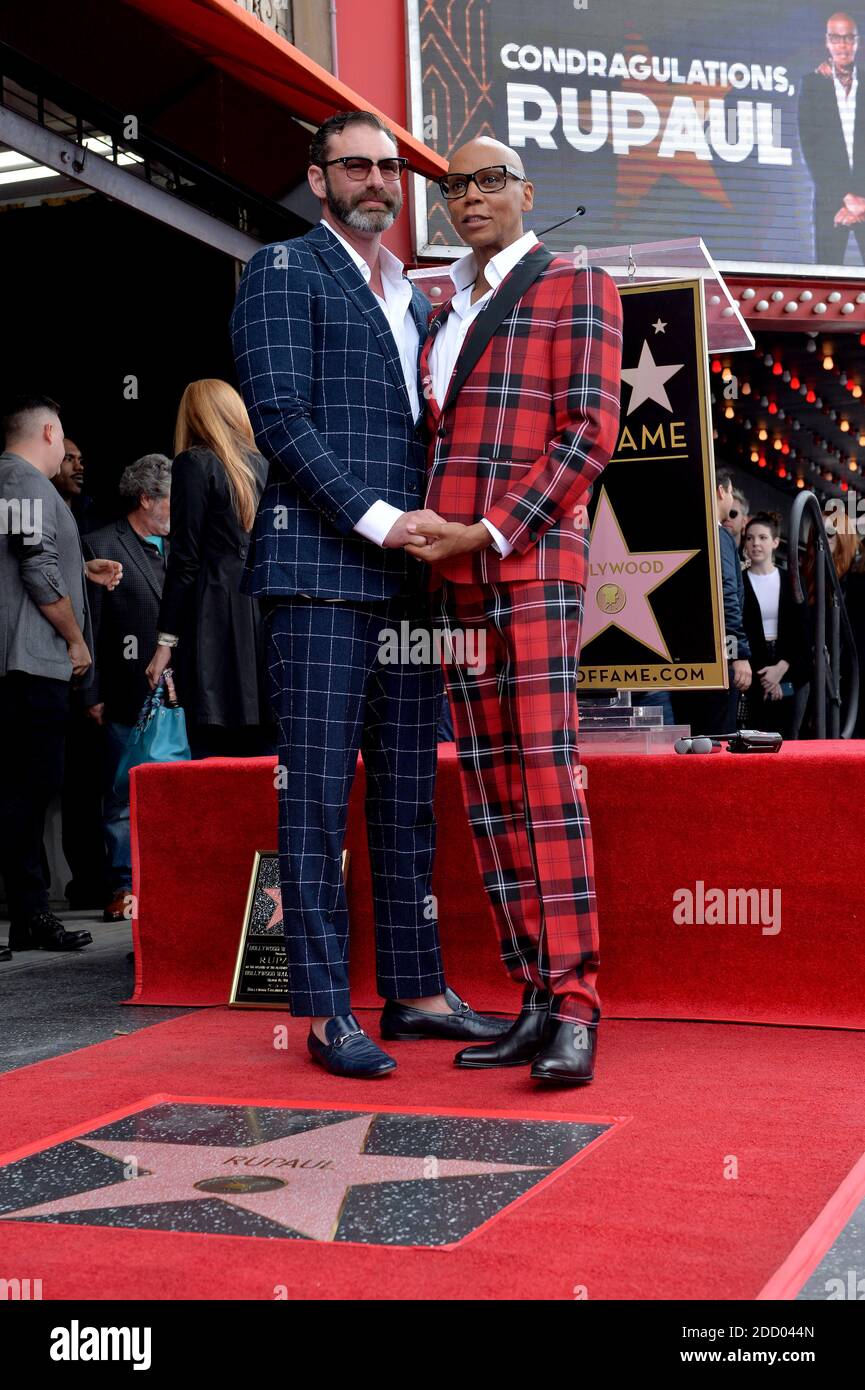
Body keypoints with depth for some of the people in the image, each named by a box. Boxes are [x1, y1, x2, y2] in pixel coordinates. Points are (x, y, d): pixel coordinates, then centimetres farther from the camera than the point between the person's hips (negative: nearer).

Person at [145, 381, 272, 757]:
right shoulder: (263, 465, 15)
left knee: (214, 758, -6)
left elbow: (184, 560, -7)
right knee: (261, 762, 7)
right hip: (265, 617, 6)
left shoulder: (194, 464, -2)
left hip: (214, 624, -6)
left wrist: (166, 640, -6)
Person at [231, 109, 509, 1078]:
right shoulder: (283, 271, 3)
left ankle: (414, 990, 15)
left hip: (409, 576, 7)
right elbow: (278, 415, -9)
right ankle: (325, 1011, 0)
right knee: (318, 791, -5)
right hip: (320, 567, -7)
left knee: (409, 794, 8)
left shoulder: (415, 299, 24)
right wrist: (378, 519, -16)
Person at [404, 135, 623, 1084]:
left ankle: (575, 1008, -11)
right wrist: (425, 534, 5)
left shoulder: (577, 287, 5)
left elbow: (590, 432, -6)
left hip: (531, 561, -6)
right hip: (453, 572, 7)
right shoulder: (447, 311, 24)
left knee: (544, 773, -13)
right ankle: (535, 1001, 5)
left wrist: (490, 534, -12)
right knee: (487, 787, 2)